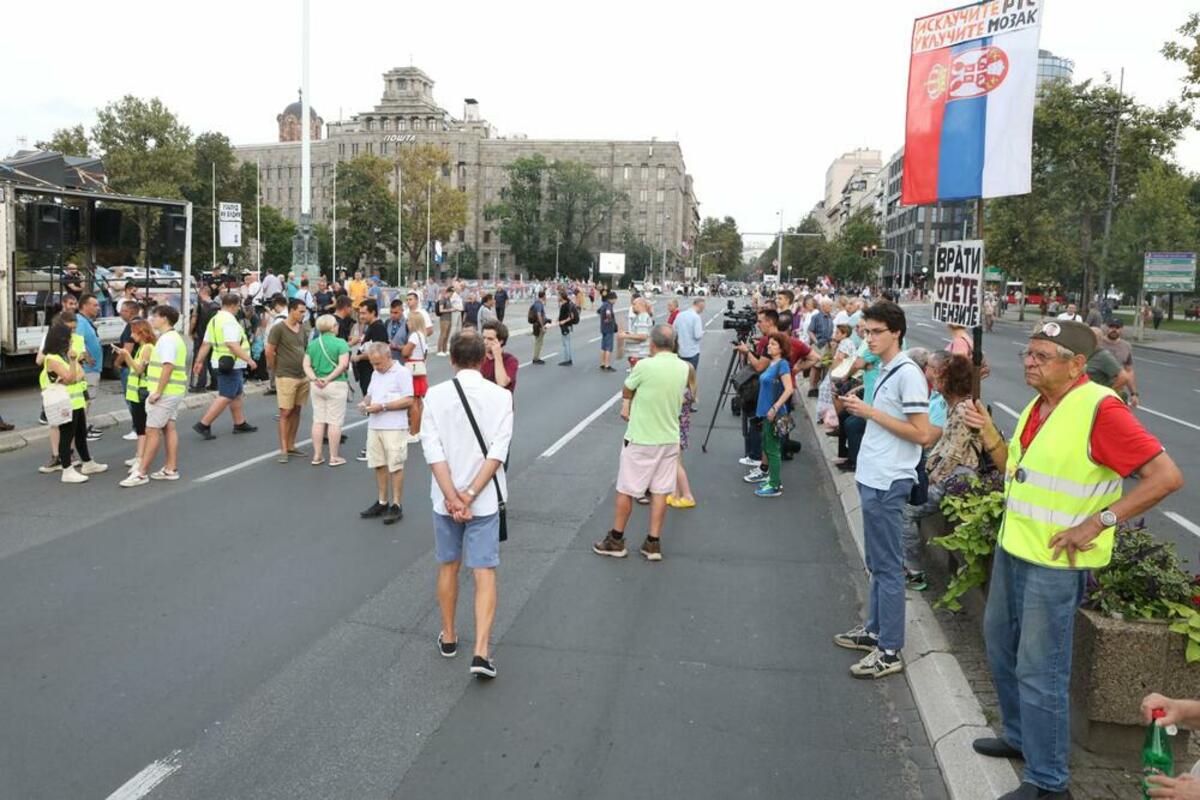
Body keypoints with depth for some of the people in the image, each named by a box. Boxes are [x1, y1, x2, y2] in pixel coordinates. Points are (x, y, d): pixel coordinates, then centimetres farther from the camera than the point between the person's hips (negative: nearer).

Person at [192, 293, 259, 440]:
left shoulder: (214, 319, 13)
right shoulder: (229, 320, -17)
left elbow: (206, 344, 14)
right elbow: (233, 345, -27)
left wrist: (199, 361, 18)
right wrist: (249, 359, -25)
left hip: (221, 362, 10)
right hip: (231, 364, -10)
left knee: (238, 394, 19)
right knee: (226, 396, -6)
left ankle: (240, 424, 27)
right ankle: (204, 425, -7)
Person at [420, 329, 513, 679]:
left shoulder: (435, 395, -6)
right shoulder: (500, 396, -8)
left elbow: (432, 450, -13)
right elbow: (497, 452, -14)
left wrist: (453, 497, -14)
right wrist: (470, 495, -14)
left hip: (445, 498, 2)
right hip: (485, 499, -1)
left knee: (448, 567, 19)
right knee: (484, 573, 2)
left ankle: (448, 637, 33)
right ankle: (481, 652, -7)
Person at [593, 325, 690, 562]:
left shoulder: (644, 366, -18)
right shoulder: (683, 368, 0)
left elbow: (626, 393, -4)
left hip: (640, 439, -5)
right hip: (670, 438, 5)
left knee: (626, 490, 8)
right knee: (660, 491, 11)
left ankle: (616, 540, 18)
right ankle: (653, 543, 15)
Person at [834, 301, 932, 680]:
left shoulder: (908, 374, -15)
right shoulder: (884, 370, 13)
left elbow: (922, 434, -20)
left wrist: (871, 412, -18)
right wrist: (859, 407, 8)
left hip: (887, 483, -10)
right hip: (873, 478, 10)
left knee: (887, 565, -3)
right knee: (876, 562, 18)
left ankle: (890, 650, 4)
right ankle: (875, 630, 29)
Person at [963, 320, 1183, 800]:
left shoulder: (1099, 408, -19)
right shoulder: (1038, 406, 7)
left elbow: (1166, 476, -22)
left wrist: (1097, 522, -21)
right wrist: (988, 434, 0)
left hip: (1054, 562, -9)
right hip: (1012, 548, 9)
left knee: (1039, 672, 0)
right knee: (1000, 644, 21)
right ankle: (1019, 737, 41)